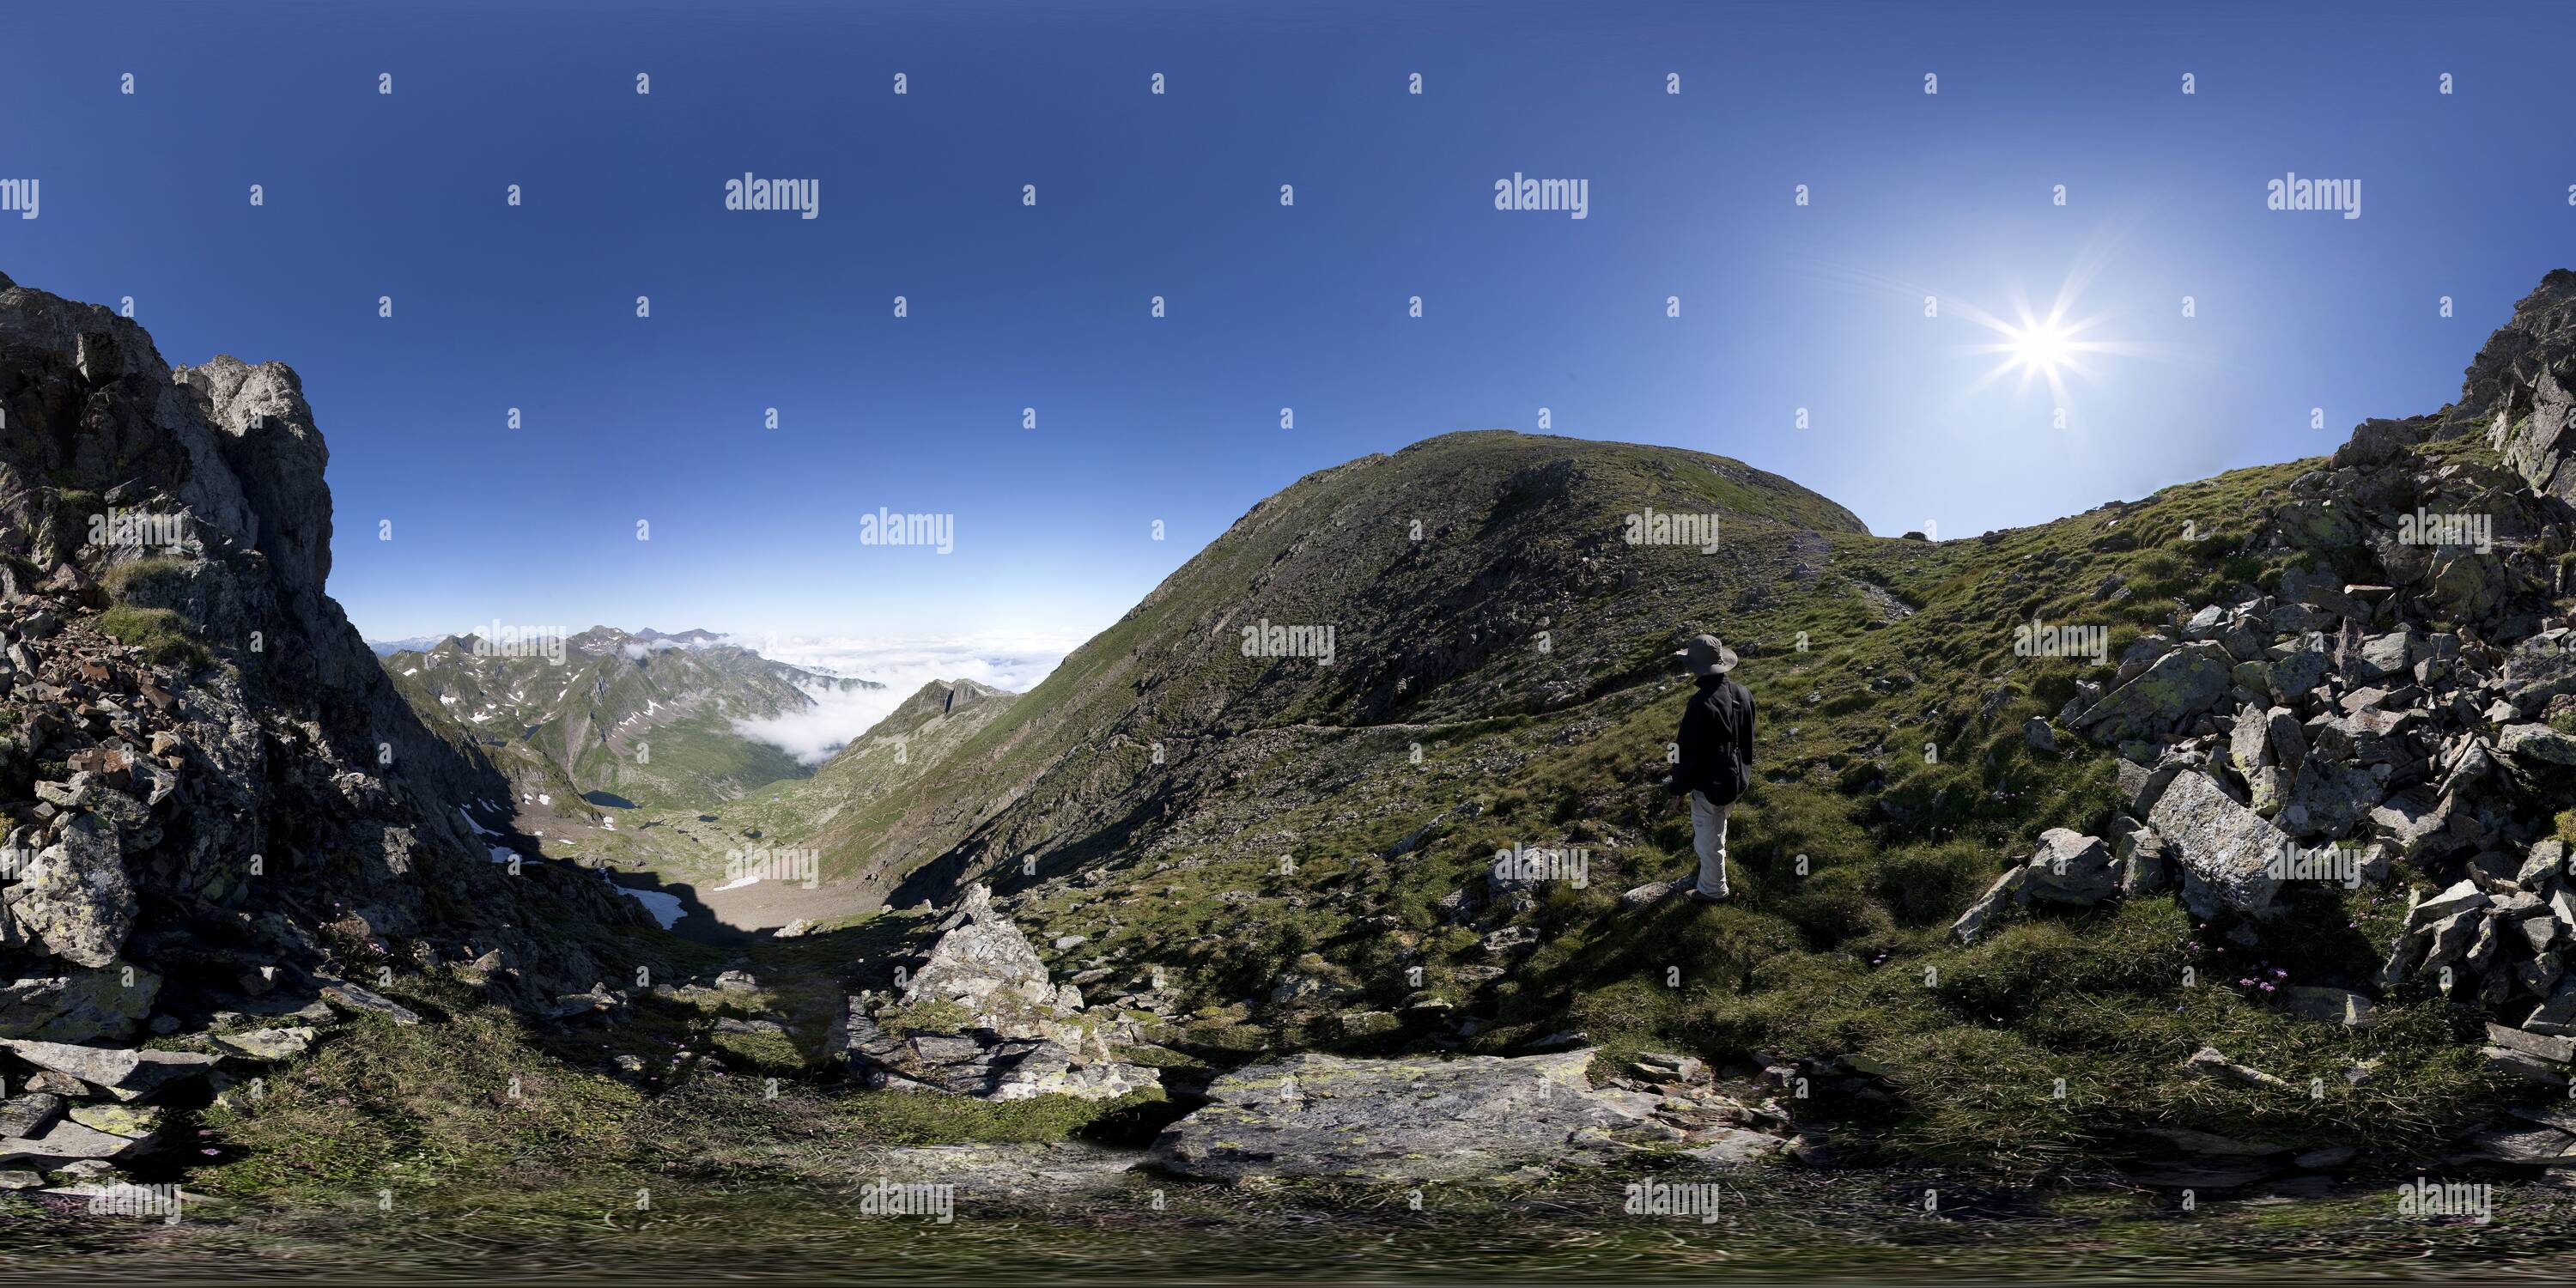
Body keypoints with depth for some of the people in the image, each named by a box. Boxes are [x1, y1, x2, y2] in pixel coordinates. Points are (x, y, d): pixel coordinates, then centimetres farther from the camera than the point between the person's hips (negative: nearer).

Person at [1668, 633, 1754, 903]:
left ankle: (1712, 889, 27)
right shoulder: (1742, 694, -6)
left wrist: (1680, 786, -9)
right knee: (1717, 827, 29)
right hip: (1737, 779, 8)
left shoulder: (1702, 704, -31)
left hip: (1709, 783, -8)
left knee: (1708, 838, 11)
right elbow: (1747, 739, 9)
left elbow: (1689, 751, -23)